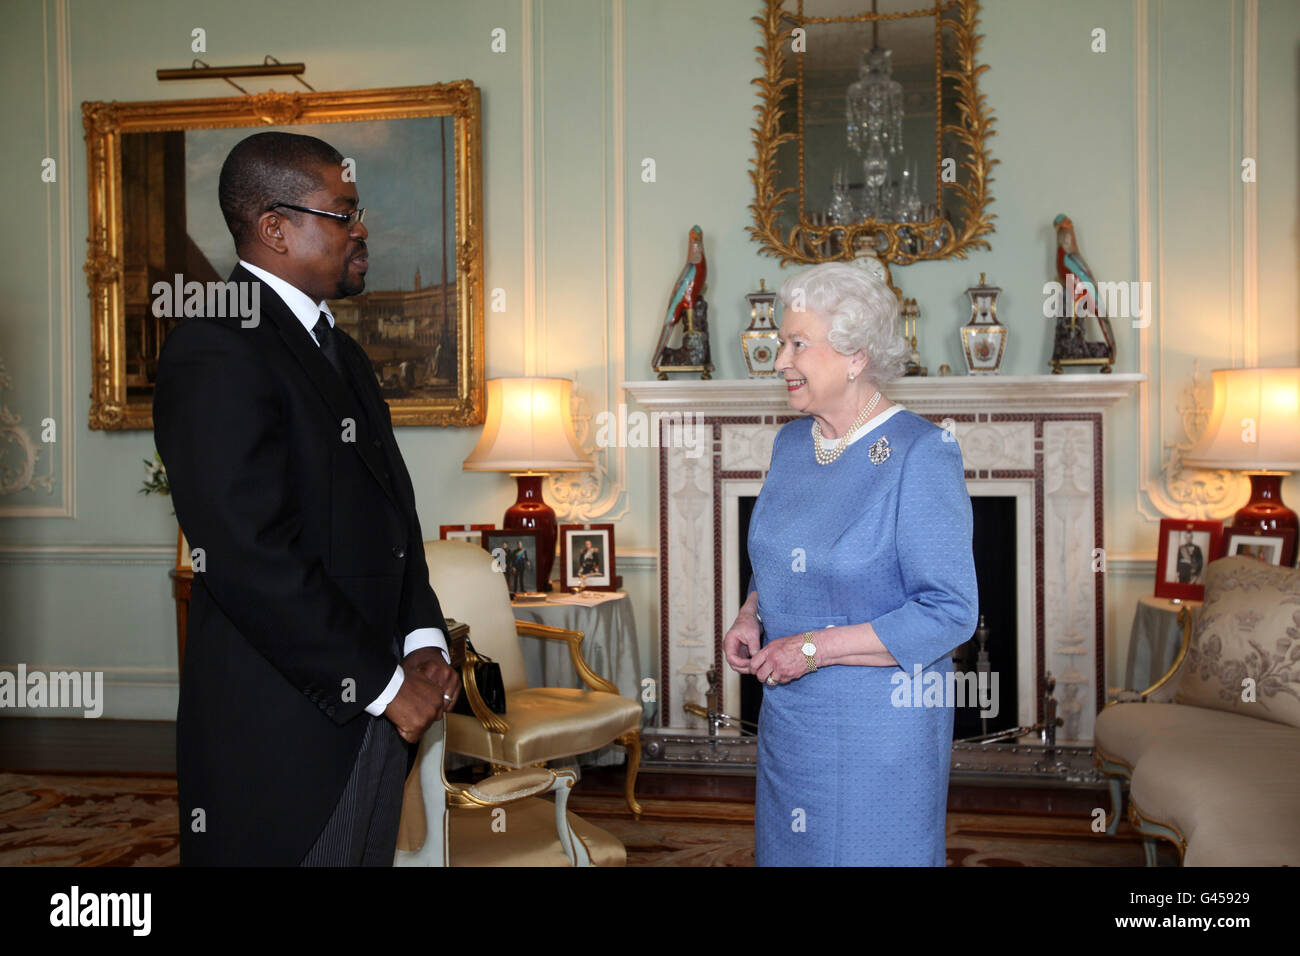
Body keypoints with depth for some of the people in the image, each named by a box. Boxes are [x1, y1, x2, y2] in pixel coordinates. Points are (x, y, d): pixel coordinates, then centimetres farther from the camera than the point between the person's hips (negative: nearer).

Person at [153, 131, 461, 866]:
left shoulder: (340, 349, 17)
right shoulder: (216, 351, -14)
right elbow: (250, 558, -21)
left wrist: (423, 640, 2)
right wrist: (382, 683, -15)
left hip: (375, 720, 8)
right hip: (282, 732, -8)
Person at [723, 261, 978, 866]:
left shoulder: (921, 454, -19)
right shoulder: (791, 442, 5)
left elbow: (950, 611, -22)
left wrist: (814, 647, -22)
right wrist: (749, 617, -1)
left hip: (883, 724, -7)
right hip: (789, 711, 7)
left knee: (871, 854, 9)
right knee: (787, 848, 20)